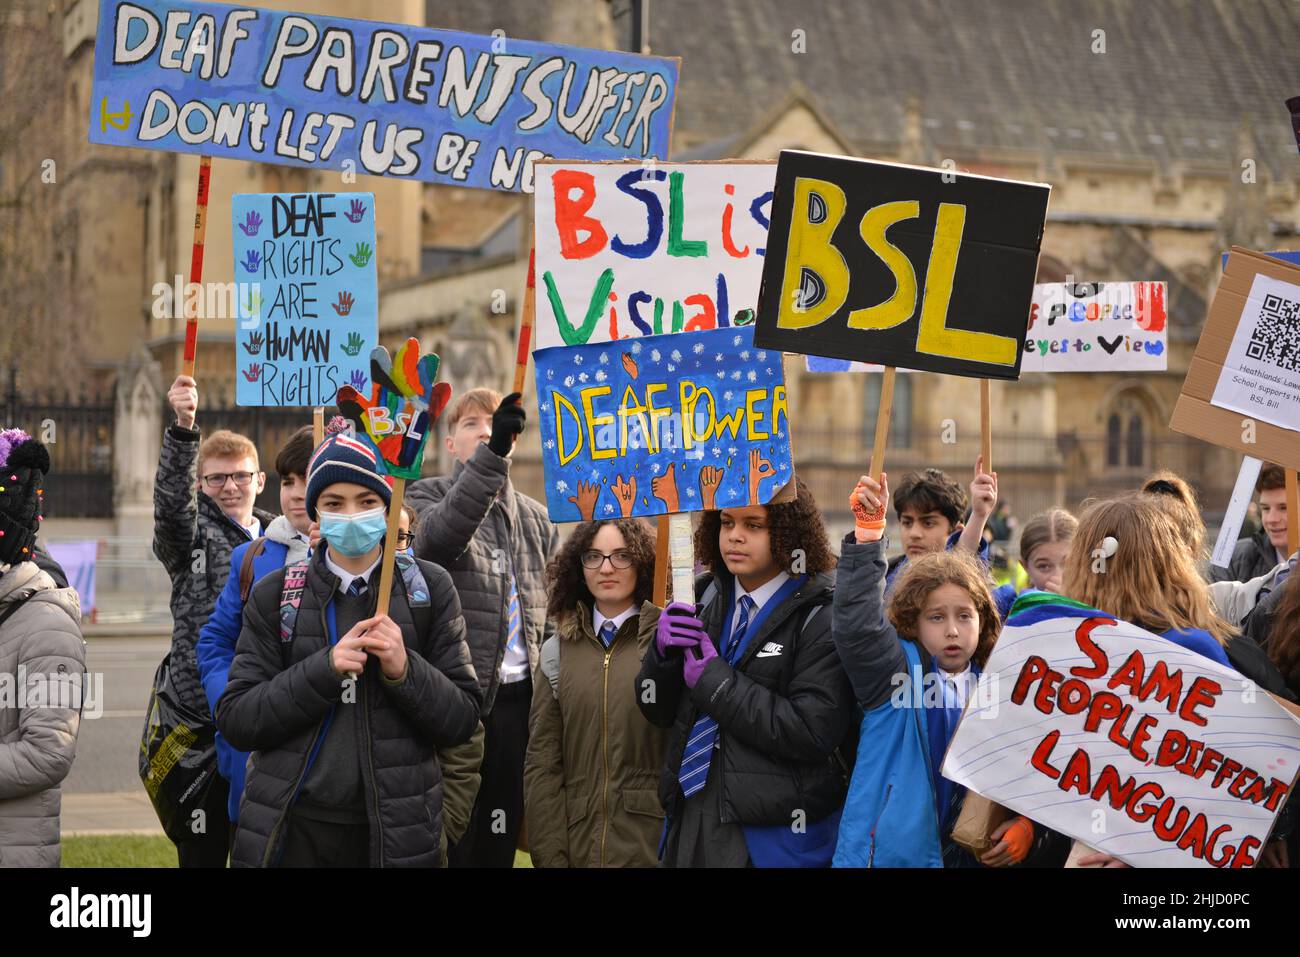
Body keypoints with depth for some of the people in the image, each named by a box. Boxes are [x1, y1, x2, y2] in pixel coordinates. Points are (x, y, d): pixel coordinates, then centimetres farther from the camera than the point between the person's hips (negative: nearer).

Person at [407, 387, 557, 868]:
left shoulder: (534, 517, 15)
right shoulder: (427, 497, 1)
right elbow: (439, 534, -24)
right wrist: (492, 455, -35)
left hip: (517, 696, 4)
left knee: (501, 835, 11)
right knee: (453, 840, -2)